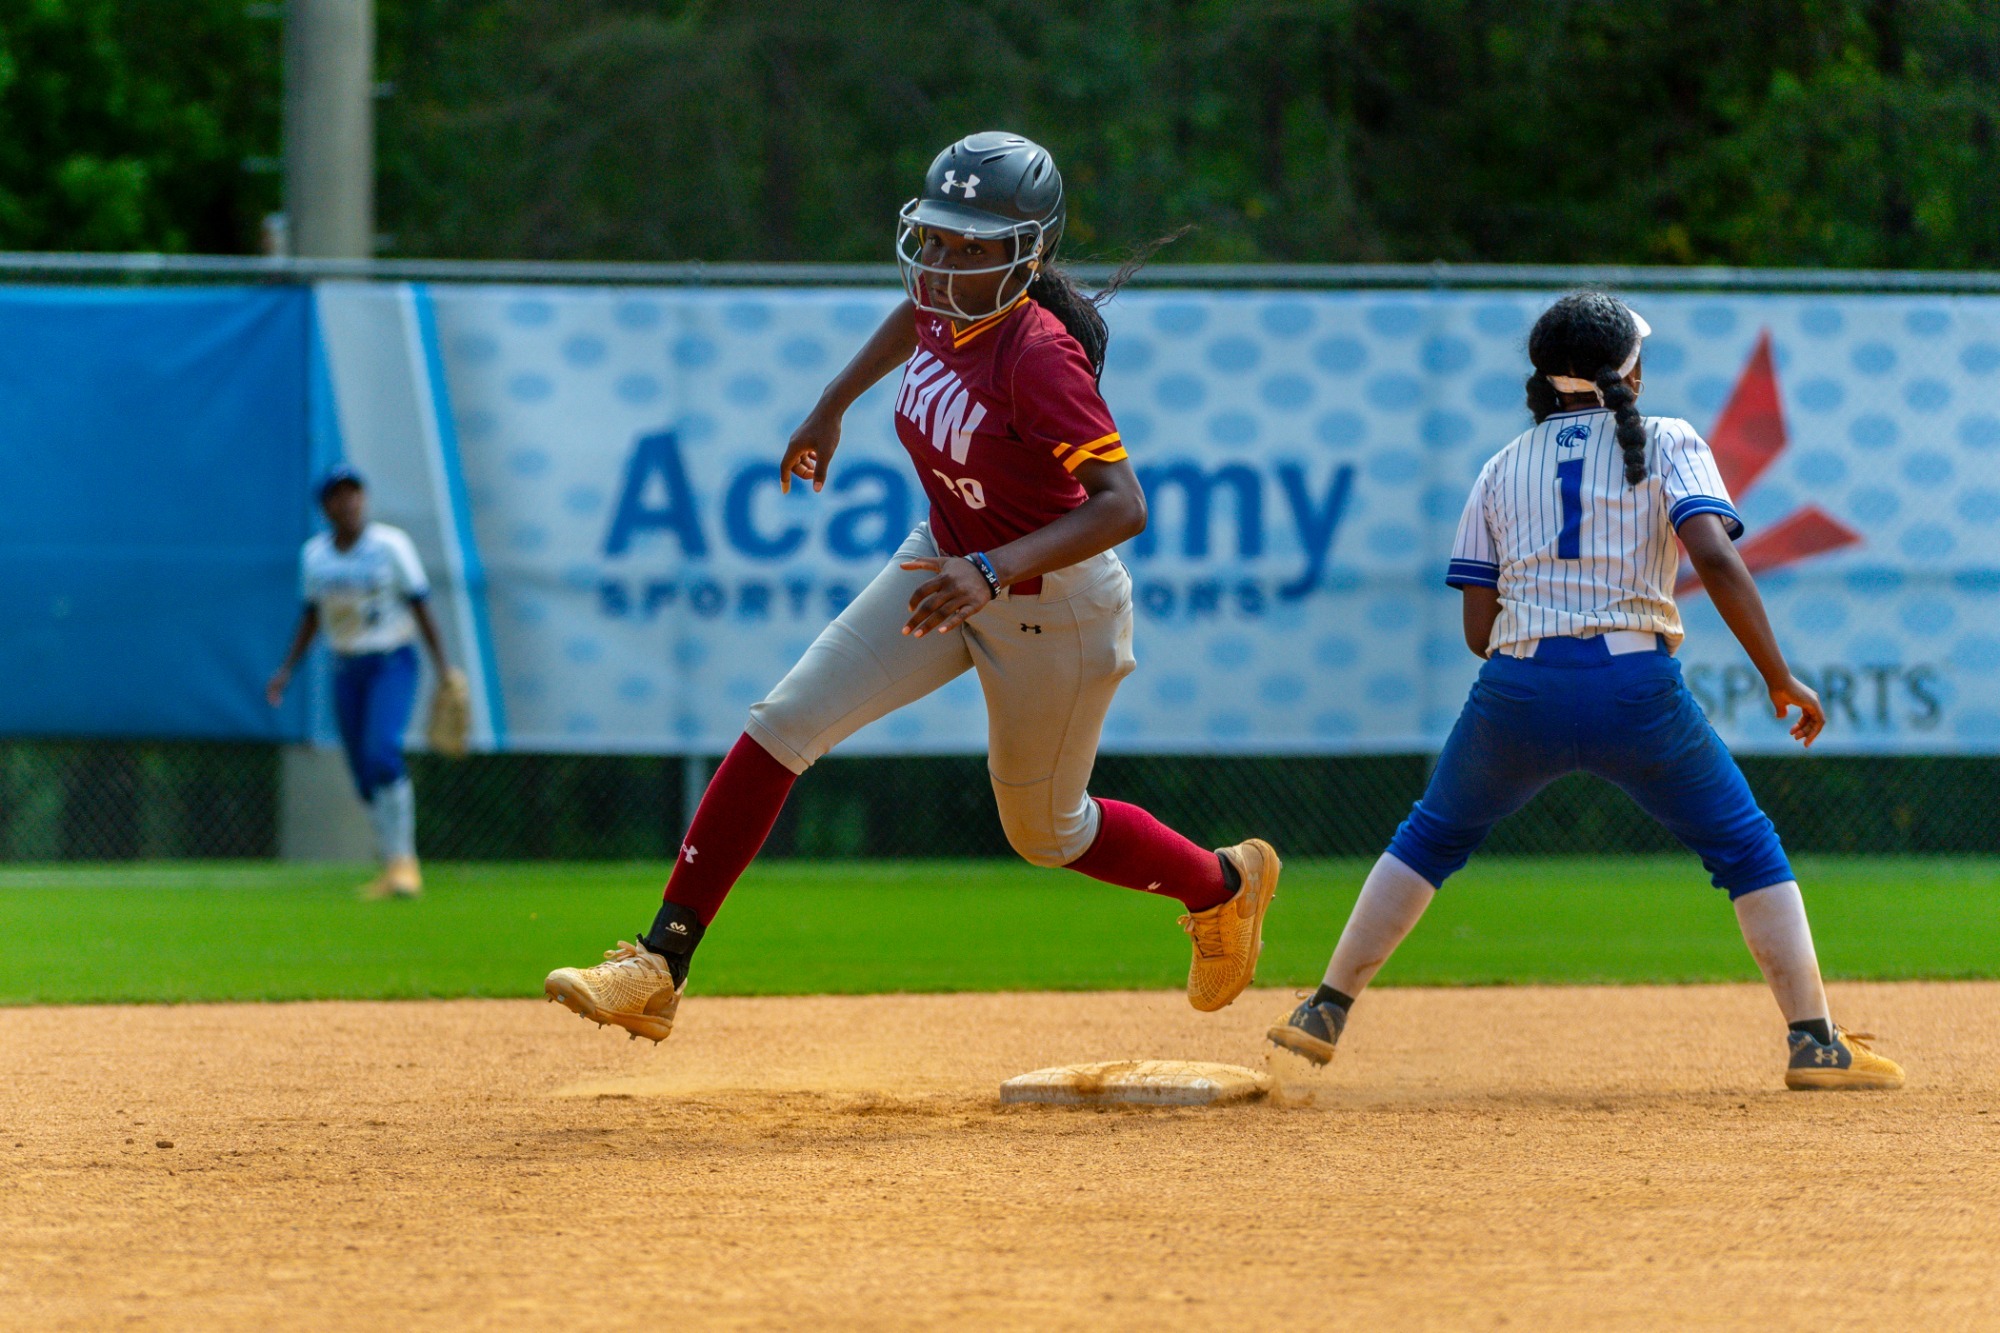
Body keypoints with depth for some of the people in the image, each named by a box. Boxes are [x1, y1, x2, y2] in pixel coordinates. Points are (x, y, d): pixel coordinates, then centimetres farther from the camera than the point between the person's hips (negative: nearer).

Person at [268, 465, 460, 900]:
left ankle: (403, 861, -20)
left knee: (383, 754, -23)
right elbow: (312, 615, 16)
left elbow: (419, 604, -4)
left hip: (392, 663, -5)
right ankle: (392, 868, 15)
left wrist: (442, 664, -8)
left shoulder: (391, 544, -7)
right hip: (346, 669, 5)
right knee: (363, 772, 4)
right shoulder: (314, 554, 6)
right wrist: (288, 669, 9)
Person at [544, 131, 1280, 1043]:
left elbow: (1123, 506, -40)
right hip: (952, 567, 7)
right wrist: (832, 407, 21)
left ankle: (1225, 883, 44)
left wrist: (993, 571, -50)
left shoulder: (1039, 358, -33)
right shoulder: (946, 300, -11)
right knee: (782, 725, -8)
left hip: (1051, 608, -7)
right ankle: (659, 967, -8)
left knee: (1043, 832, 14)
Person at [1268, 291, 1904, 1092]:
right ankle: (1816, 1044, 3)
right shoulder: (1665, 445, 7)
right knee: (1746, 848, 12)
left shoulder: (1504, 468, 15)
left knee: (1431, 837, 24)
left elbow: (1478, 630, 10)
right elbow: (1715, 558, -11)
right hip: (1637, 688, -2)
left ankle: (1325, 1014, 22)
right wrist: (1779, 678, -9)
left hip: (1516, 693, 3)